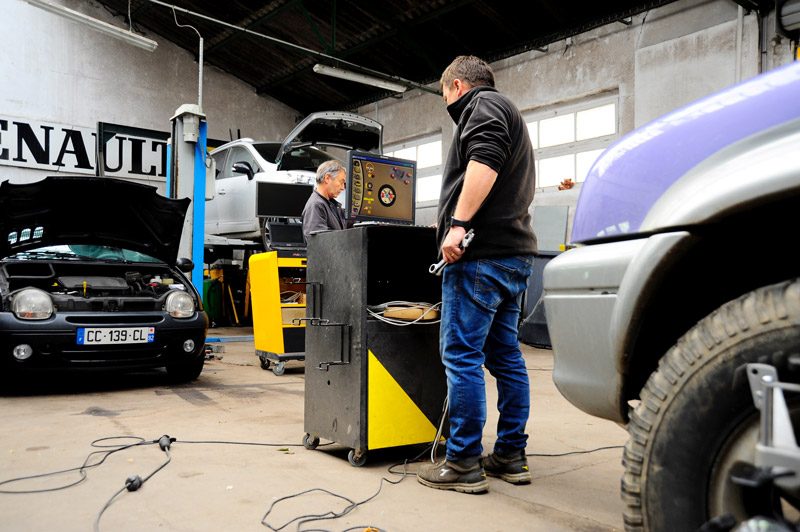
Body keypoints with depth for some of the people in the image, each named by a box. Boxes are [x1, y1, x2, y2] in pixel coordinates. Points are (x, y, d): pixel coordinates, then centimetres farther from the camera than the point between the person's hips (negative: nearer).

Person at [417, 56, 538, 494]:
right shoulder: (509, 115, 31)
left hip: (481, 253, -10)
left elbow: (485, 161, -19)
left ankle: (463, 463, -3)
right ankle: (511, 457, 17)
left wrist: (458, 223, -23)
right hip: (515, 253, 10)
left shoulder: (482, 105, 1)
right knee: (505, 355, 10)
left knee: (461, 355, -8)